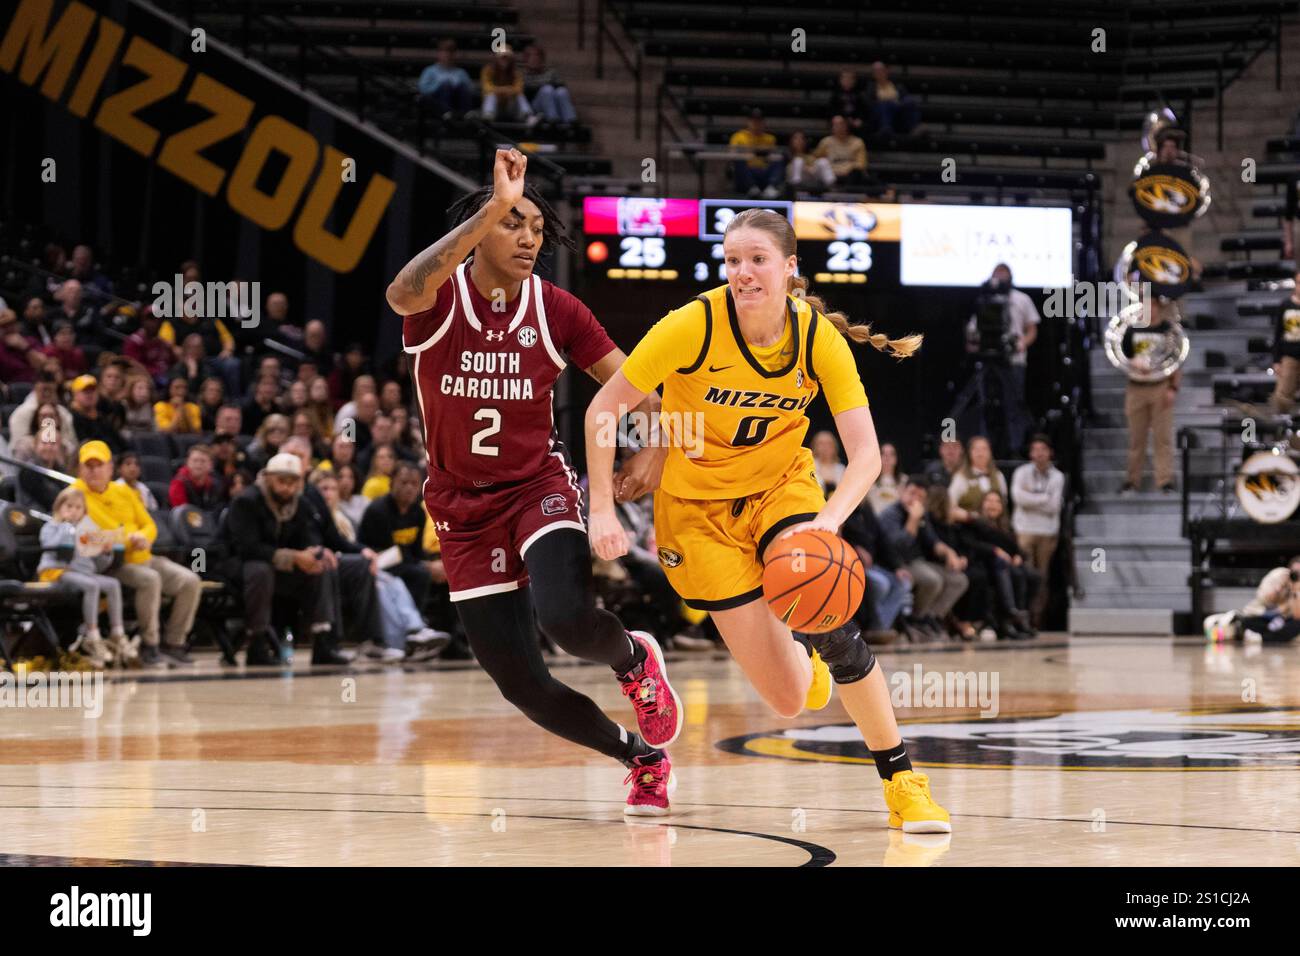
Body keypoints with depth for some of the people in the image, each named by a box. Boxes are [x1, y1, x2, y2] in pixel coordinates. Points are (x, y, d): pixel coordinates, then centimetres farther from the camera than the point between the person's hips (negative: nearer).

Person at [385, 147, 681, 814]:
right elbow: (403, 293, -37)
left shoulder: (555, 310, -5)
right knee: (521, 686, -2)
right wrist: (493, 207, -43)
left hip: (539, 488, 0)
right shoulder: (438, 300, -12)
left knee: (566, 617, -31)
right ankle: (643, 757, 23)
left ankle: (635, 661, 6)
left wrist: (657, 447, -18)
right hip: (463, 507, 0)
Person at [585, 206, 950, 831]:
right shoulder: (694, 327, -22)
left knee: (829, 621, -28)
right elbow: (604, 408, -14)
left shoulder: (821, 338, -16)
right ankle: (799, 657, 32)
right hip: (698, 509, -1)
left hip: (783, 487, 2)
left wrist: (830, 520, -39)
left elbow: (865, 452, -21)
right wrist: (602, 510, -20)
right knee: (788, 699, -10)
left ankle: (903, 783, -9)